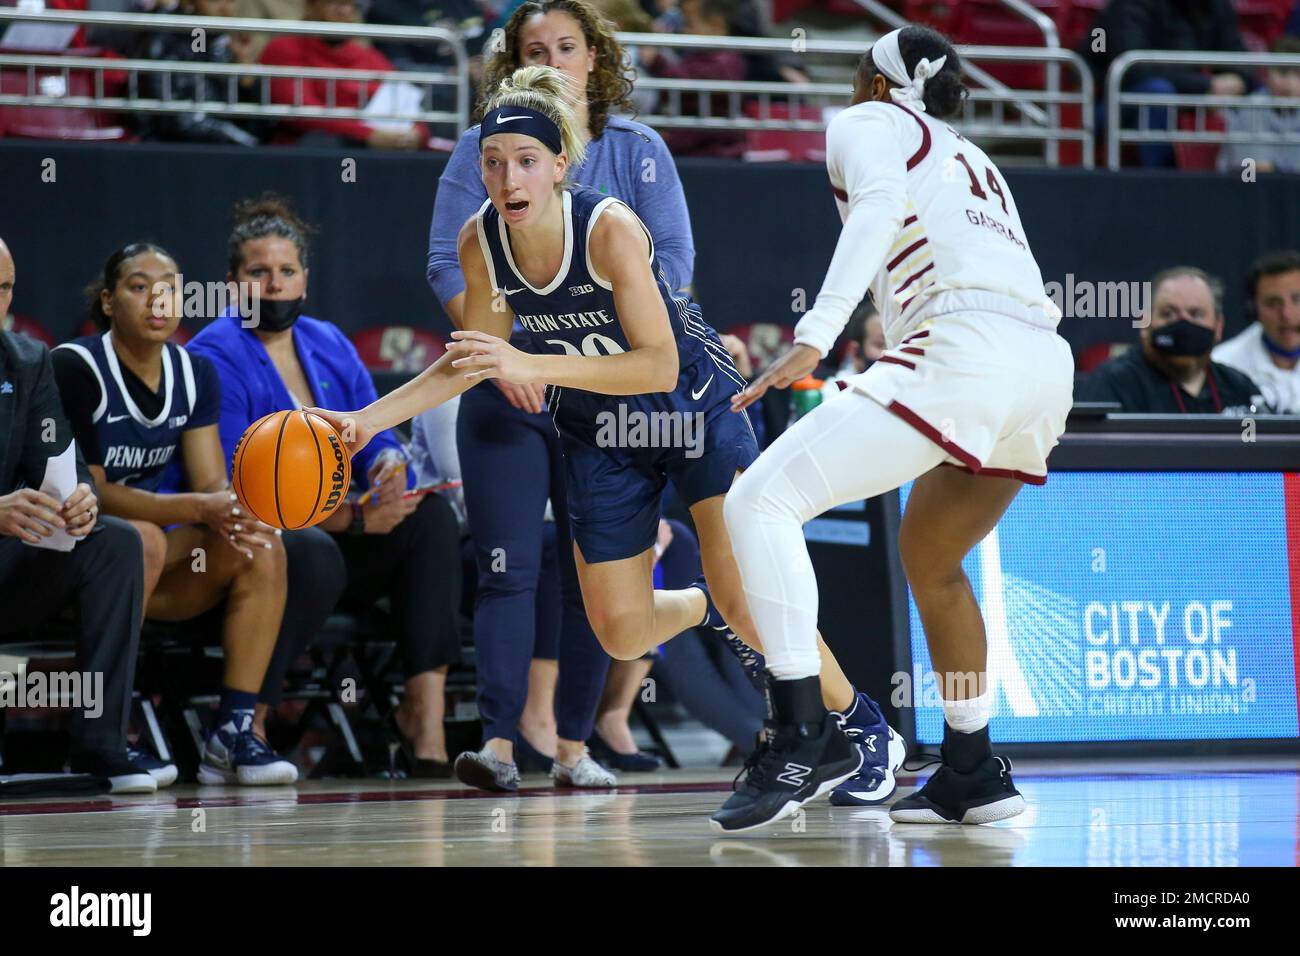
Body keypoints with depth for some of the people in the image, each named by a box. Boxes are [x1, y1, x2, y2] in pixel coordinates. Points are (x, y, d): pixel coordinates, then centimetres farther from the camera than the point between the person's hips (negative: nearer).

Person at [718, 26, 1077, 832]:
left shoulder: (870, 123, 13)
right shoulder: (970, 159, 34)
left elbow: (882, 205, -9)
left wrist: (812, 340, -20)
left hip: (964, 350, -8)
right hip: (1048, 366, 8)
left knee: (762, 500, -11)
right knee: (928, 558, 29)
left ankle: (806, 740, -19)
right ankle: (975, 773, 31)